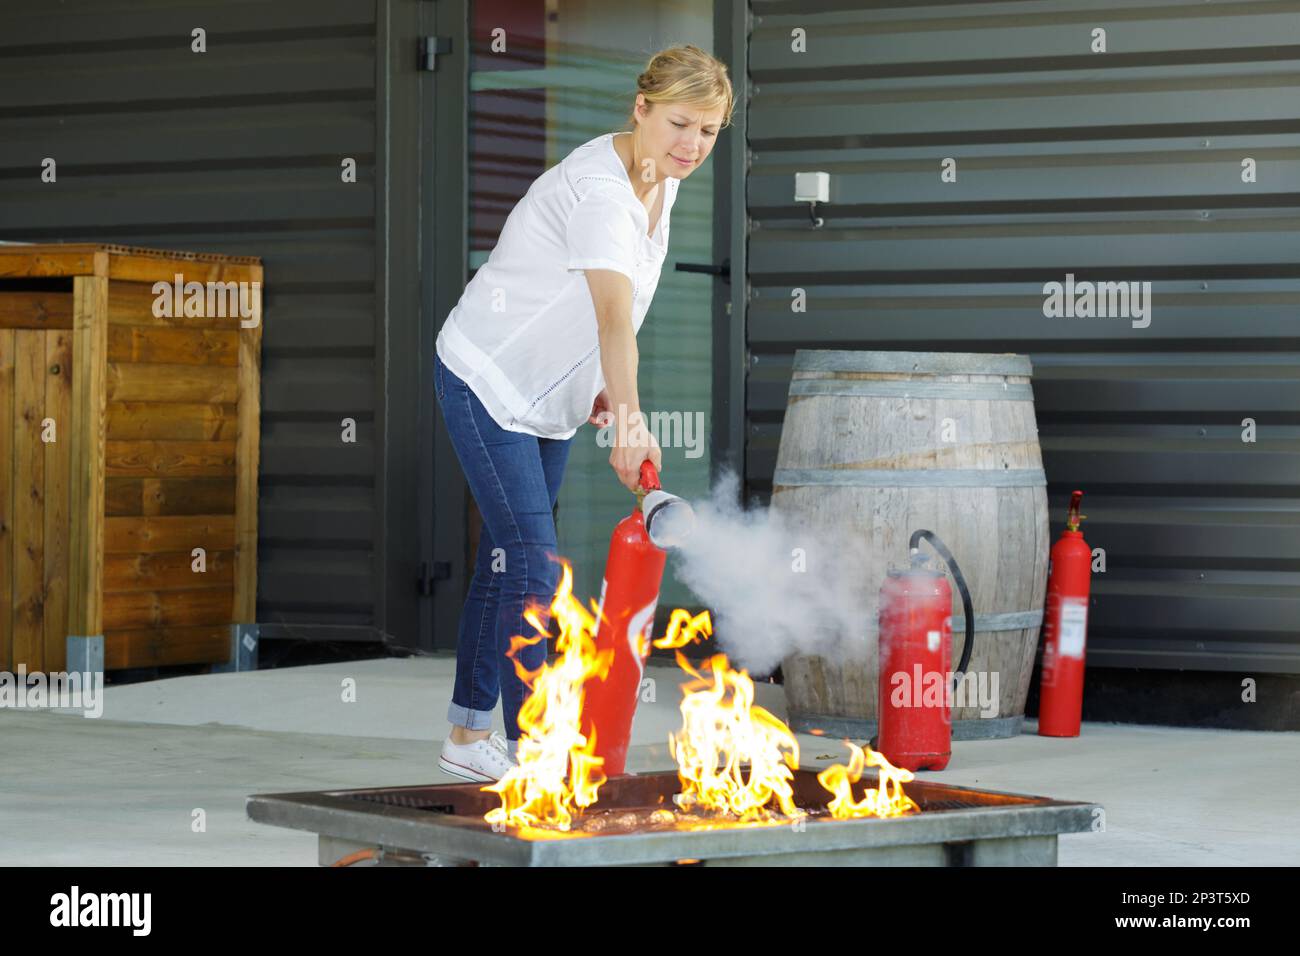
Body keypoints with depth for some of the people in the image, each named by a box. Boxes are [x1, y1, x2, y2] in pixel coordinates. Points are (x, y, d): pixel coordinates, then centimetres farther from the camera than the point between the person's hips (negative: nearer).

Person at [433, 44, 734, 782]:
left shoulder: (660, 182, -2)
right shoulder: (599, 188, -31)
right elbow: (614, 313, -46)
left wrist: (598, 386, 6)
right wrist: (631, 420, -57)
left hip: (547, 394, 9)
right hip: (487, 380, -9)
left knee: (508, 556, 14)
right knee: (533, 562, -14)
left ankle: (469, 733, 25)